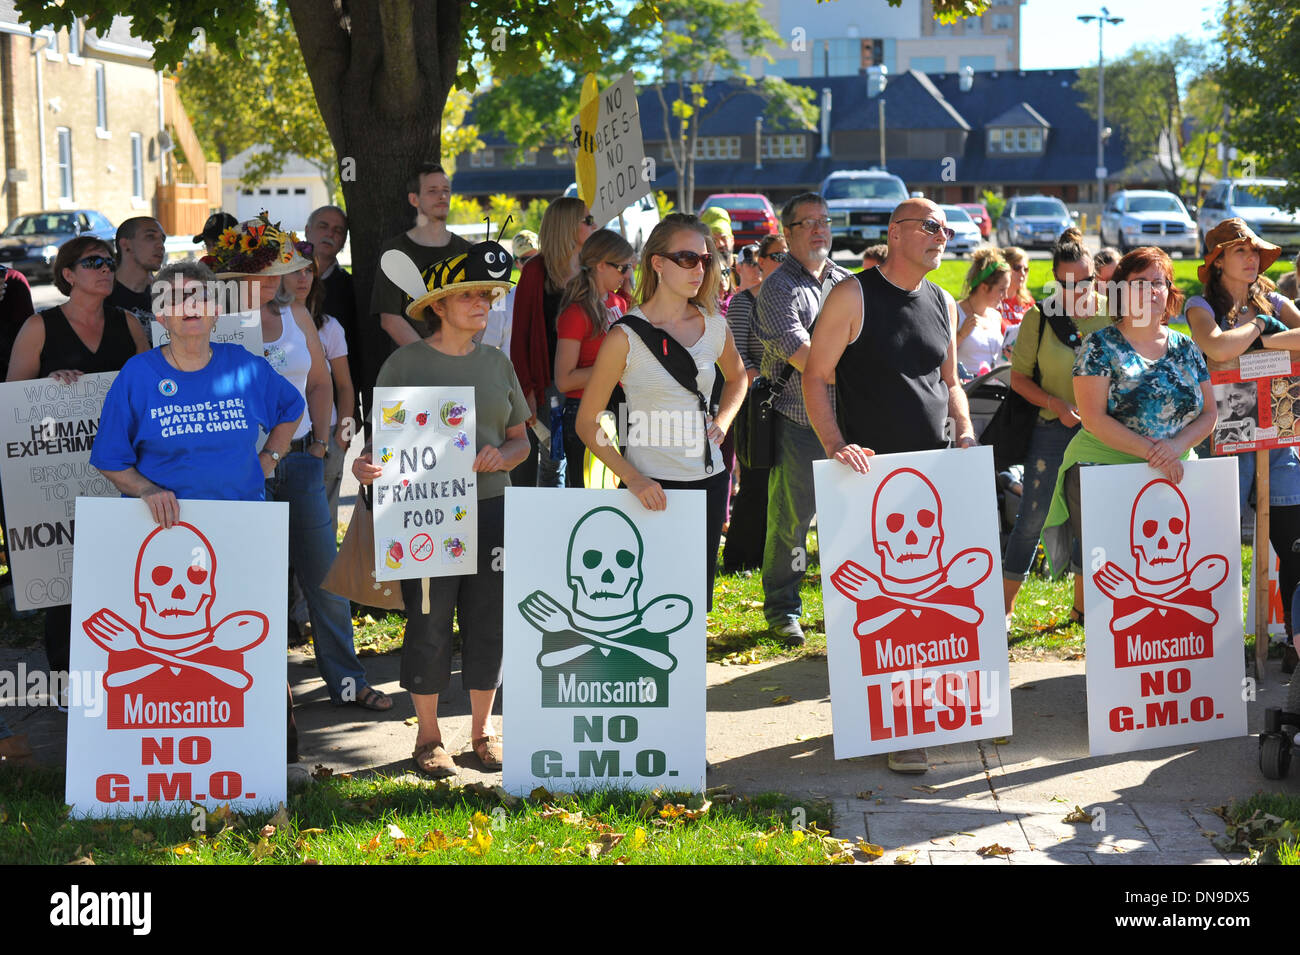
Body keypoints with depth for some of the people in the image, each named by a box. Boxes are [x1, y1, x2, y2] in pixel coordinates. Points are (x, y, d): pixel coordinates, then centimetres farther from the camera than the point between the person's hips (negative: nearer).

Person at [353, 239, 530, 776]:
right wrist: (366, 465, -21)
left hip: (491, 506, 4)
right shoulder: (405, 363, -1)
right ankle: (428, 736, 13)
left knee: (488, 622, 6)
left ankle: (482, 729, 20)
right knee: (429, 625, 0)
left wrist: (502, 456, -7)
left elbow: (520, 439, 15)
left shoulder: (496, 364, 11)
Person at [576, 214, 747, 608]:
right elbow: (587, 423, -7)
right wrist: (632, 478, -17)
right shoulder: (626, 335, -9)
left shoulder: (713, 325, 5)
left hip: (709, 480, 5)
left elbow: (737, 375, 28)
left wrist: (722, 421, 10)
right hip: (652, 486, -5)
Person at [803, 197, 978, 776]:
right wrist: (836, 445, -19)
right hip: (873, 470, -6)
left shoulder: (943, 304, 14)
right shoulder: (854, 297, -5)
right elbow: (816, 376, -7)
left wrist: (965, 431, 6)